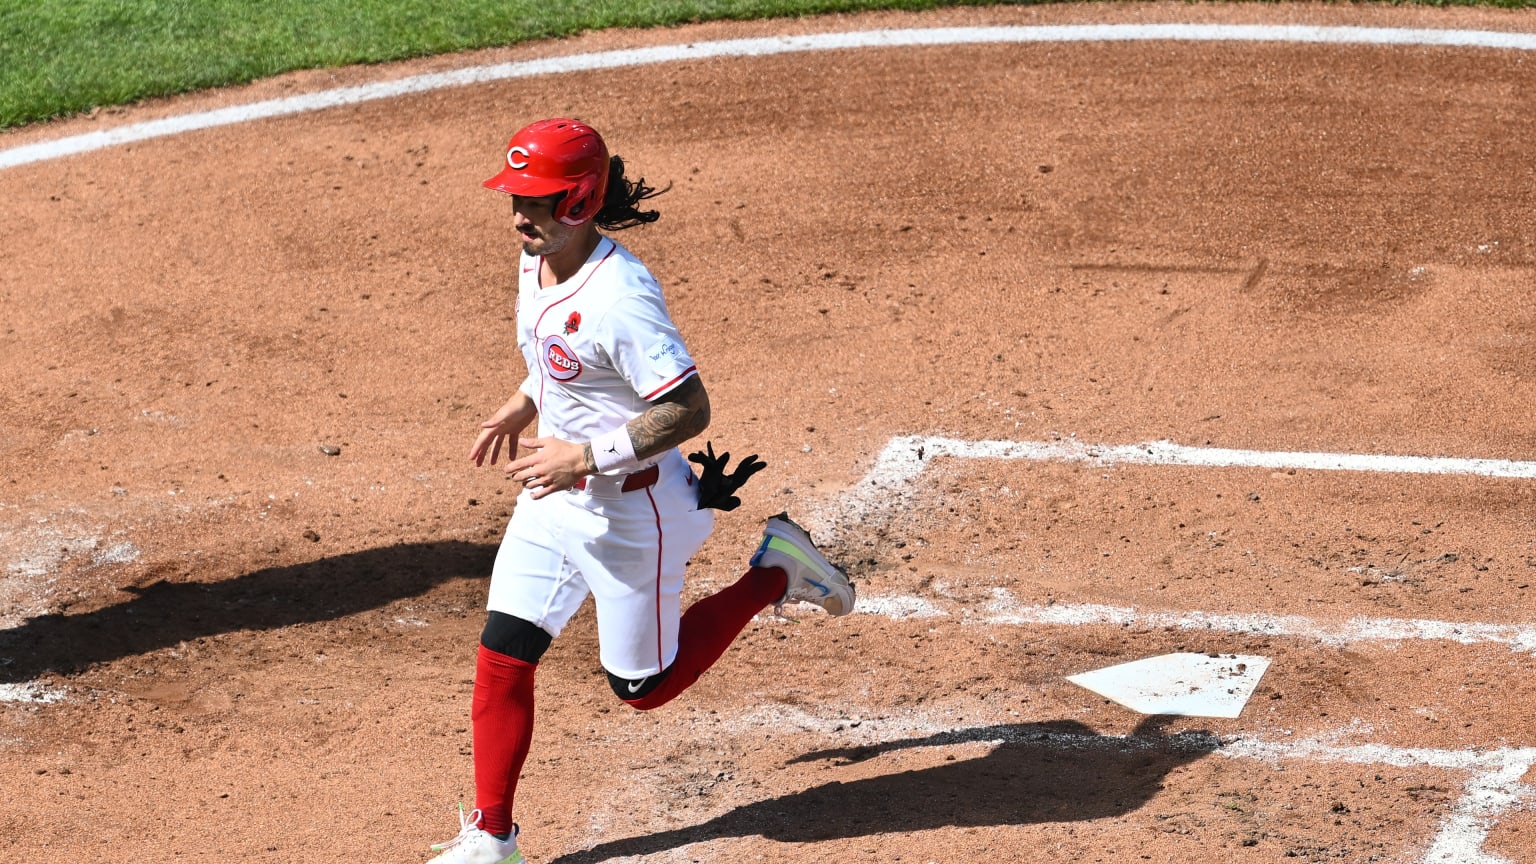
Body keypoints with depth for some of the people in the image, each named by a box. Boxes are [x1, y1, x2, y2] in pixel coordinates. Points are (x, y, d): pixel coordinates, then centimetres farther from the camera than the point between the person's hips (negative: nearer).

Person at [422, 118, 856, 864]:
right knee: (500, 659, 3)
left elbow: (689, 410, -29)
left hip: (630, 507, -8)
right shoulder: (535, 263, -1)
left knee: (643, 685, 9)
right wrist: (523, 404, 10)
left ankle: (773, 573, 24)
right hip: (554, 497, 8)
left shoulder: (619, 296, -29)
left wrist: (585, 458, -28)